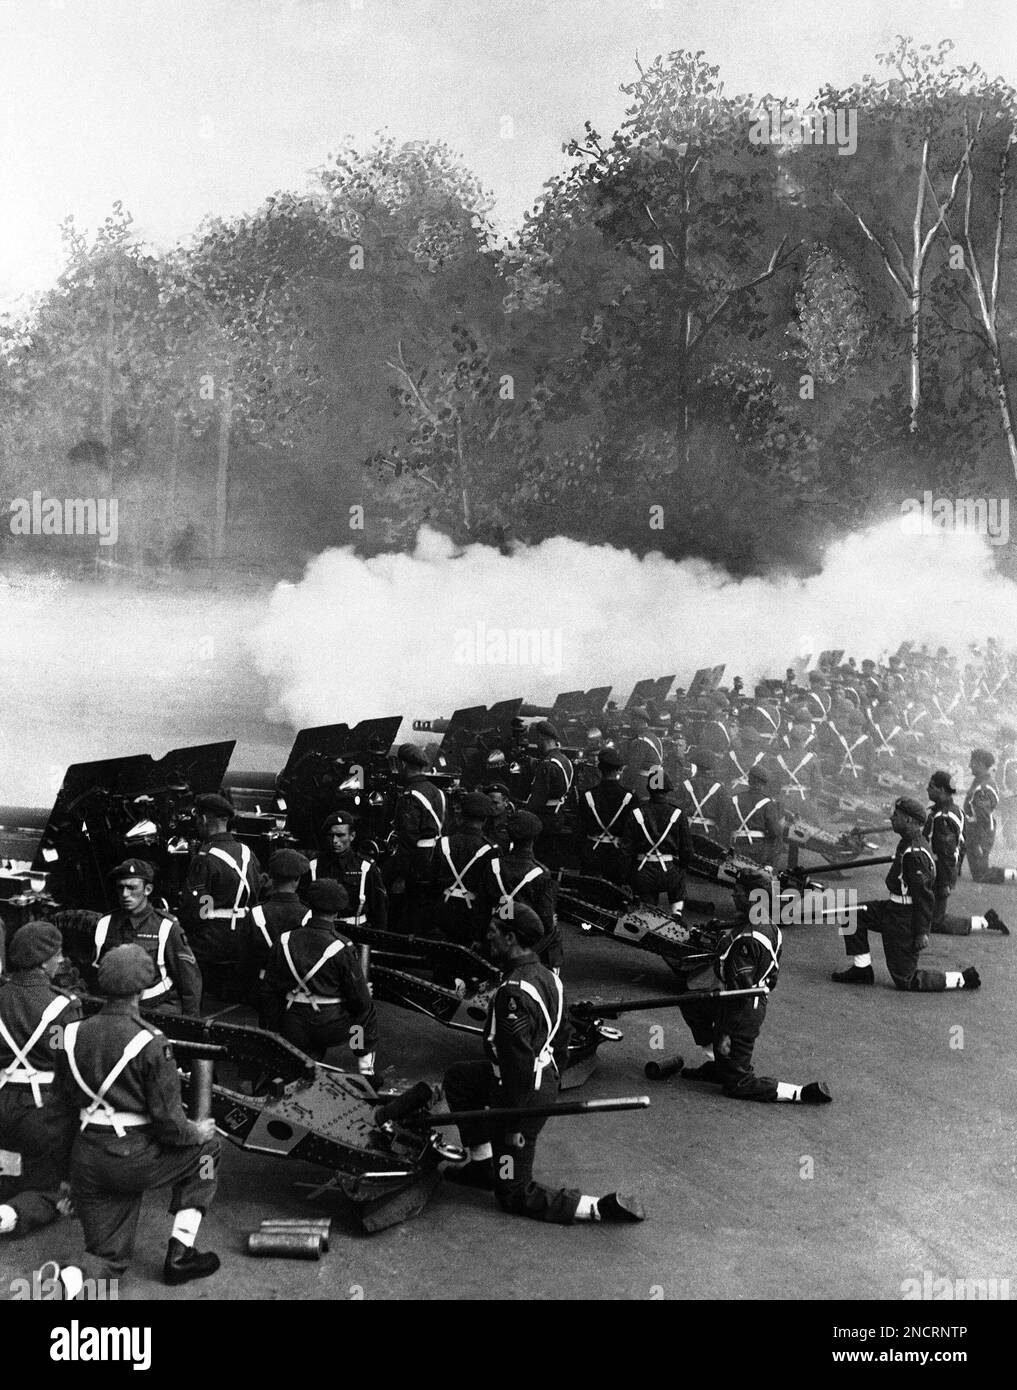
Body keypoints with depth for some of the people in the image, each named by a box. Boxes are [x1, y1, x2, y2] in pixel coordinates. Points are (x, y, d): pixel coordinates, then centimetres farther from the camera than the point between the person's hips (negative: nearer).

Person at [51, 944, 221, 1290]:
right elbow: (167, 1121, -14)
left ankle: (68, 1279, -17)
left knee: (108, 1257, 18)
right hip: (134, 1160, -6)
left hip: (87, 1159, 6)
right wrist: (198, 1132, 7)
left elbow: (66, 1102, 13)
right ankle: (179, 1256, 18)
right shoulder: (149, 1042, -16)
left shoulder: (73, 1034, 2)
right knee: (205, 1149, 20)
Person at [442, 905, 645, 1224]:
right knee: (457, 1077, 26)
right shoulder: (548, 976, 1)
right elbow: (561, 1039, 13)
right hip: (546, 1079, 9)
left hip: (523, 1093, -9)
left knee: (515, 1195, 7)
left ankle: (601, 1208, -2)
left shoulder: (513, 993, -28)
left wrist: (514, 1125, -20)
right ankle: (482, 1165, 27)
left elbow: (519, 1063, -27)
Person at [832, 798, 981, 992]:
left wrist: (922, 932, -22)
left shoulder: (915, 853, -24)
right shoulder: (906, 843, 8)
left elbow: (925, 896, -23)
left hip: (906, 920, -10)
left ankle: (962, 979, 4)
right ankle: (862, 969, 14)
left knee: (905, 980, -3)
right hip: (894, 910, 10)